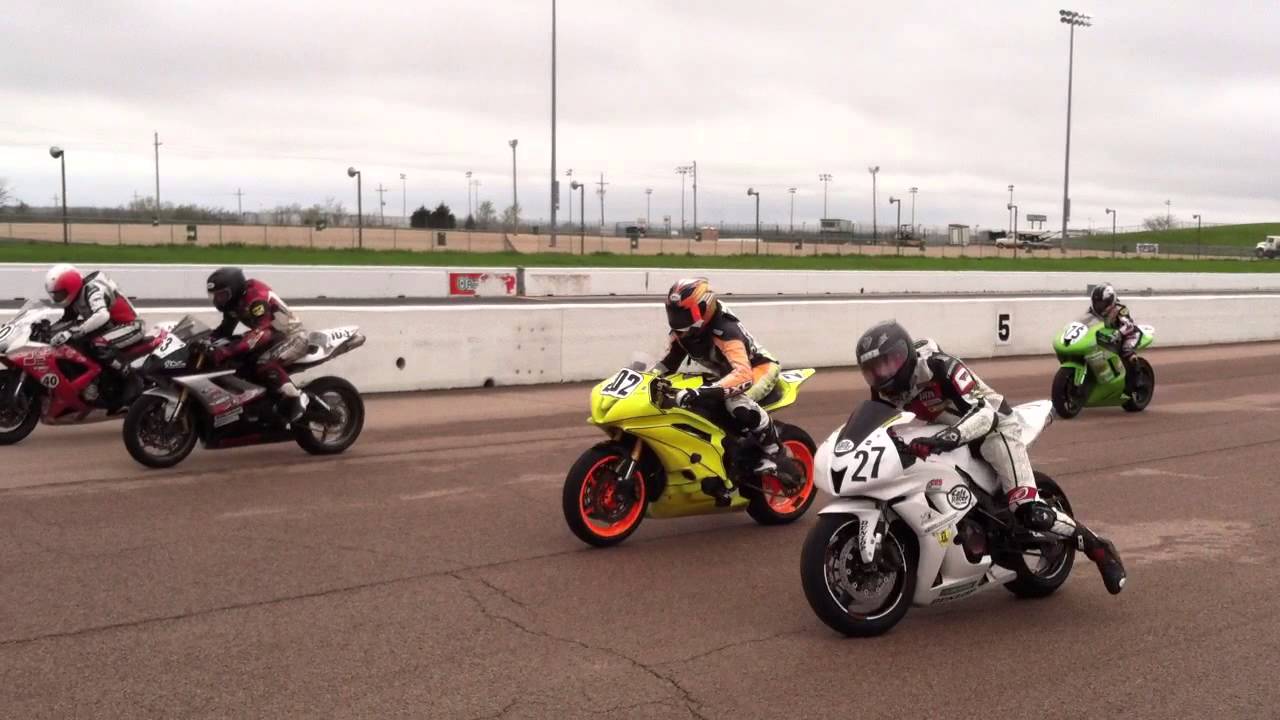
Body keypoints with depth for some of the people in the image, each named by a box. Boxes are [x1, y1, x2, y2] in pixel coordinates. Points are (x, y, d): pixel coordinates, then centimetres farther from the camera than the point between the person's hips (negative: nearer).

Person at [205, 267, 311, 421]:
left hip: (292, 336, -10)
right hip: (275, 335, 10)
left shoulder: (256, 296, -27)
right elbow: (226, 328, 12)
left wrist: (227, 350, -43)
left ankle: (296, 397, -20)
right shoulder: (235, 300, 4)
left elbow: (261, 333, -37)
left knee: (264, 364, -32)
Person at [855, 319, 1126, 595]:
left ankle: (1098, 548, -3)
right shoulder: (884, 388, -7)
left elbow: (985, 413, -38)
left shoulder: (937, 367, -31)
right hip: (944, 437, 9)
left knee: (1029, 510, -21)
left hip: (991, 426, -9)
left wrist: (949, 437, -54)